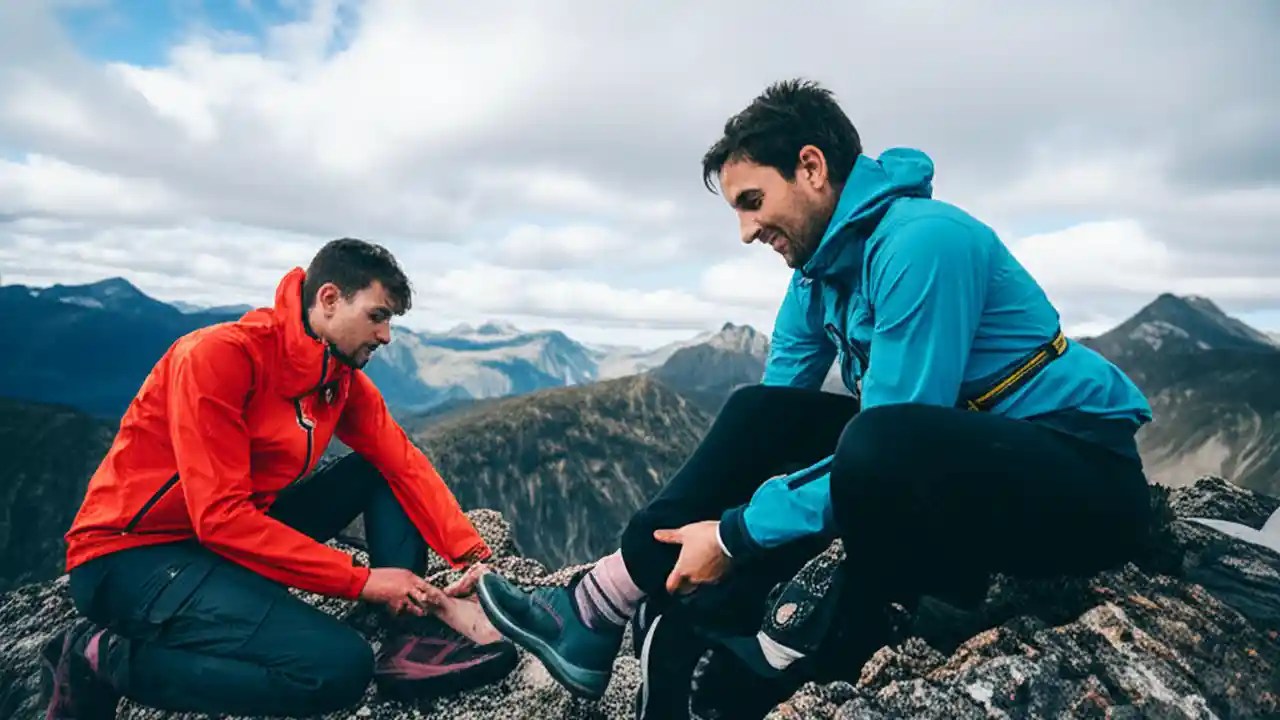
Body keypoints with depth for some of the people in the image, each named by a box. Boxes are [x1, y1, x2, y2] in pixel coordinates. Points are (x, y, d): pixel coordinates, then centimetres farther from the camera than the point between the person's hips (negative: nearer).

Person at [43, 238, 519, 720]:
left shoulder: (343, 377, 0)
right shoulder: (220, 355, -23)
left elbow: (405, 464, -3)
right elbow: (220, 517, -27)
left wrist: (475, 560, -16)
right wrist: (362, 581, -26)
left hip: (240, 534, 8)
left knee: (382, 472, 0)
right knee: (342, 665, -24)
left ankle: (411, 634, -12)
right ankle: (102, 658, -9)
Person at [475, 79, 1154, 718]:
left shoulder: (921, 242, -22)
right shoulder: (819, 263, 3)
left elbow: (887, 446, -26)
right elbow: (772, 417, 6)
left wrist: (737, 535, -20)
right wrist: (694, 523, -1)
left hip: (1087, 475, -8)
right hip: (950, 456, 8)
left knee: (875, 449, -37)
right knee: (760, 414, -5)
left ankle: (852, 630, -7)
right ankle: (601, 610, -7)